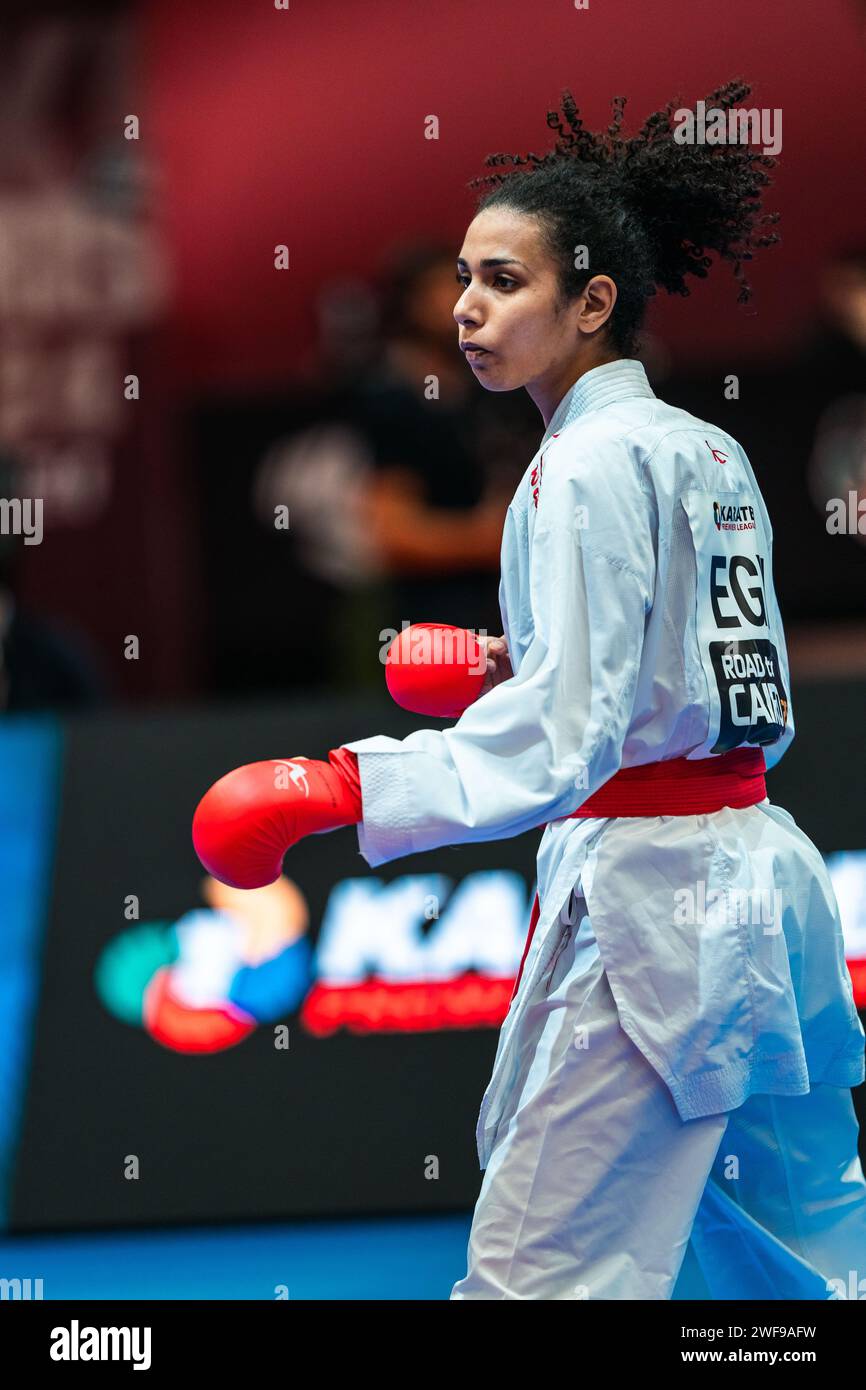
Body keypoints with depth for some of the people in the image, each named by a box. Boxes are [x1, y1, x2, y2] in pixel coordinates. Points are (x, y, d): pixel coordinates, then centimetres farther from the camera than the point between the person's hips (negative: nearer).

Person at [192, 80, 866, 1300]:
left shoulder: (592, 467, -13)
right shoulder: (708, 452, 14)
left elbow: (567, 734, -22)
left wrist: (336, 788, -28)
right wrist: (521, 673, 24)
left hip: (651, 897, -10)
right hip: (761, 878, 10)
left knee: (535, 1266, -10)